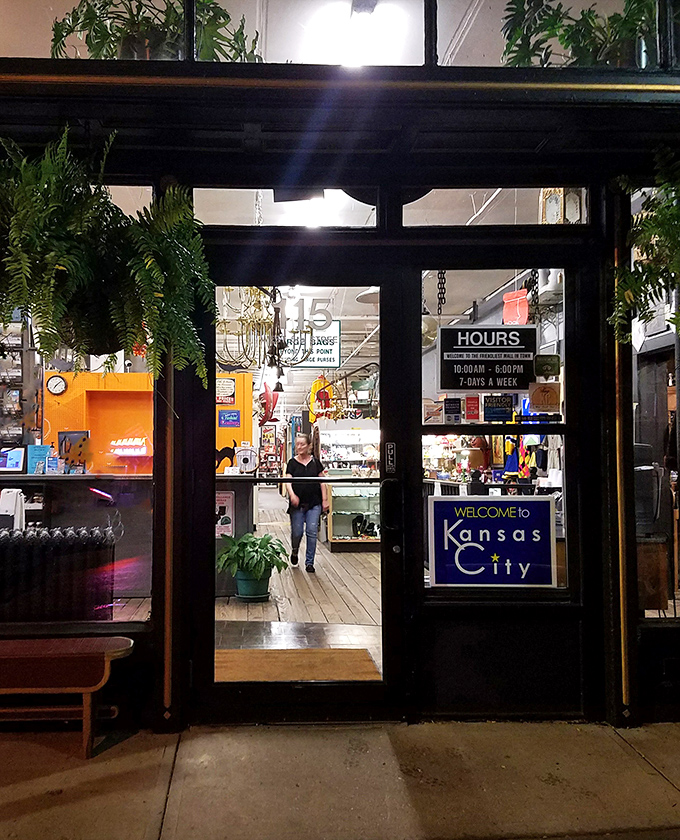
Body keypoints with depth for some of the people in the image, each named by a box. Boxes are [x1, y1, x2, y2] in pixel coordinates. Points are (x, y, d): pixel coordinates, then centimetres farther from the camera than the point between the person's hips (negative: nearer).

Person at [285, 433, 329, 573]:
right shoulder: (292, 463, 2)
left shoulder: (315, 462, 5)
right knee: (297, 532, 2)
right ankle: (295, 551, 35)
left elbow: (322, 482, 7)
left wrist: (325, 500, 2)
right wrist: (292, 494, -26)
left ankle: (309, 562, 8)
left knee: (312, 532, -3)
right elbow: (288, 481, -7)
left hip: (314, 503, 1)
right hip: (297, 504, 0)